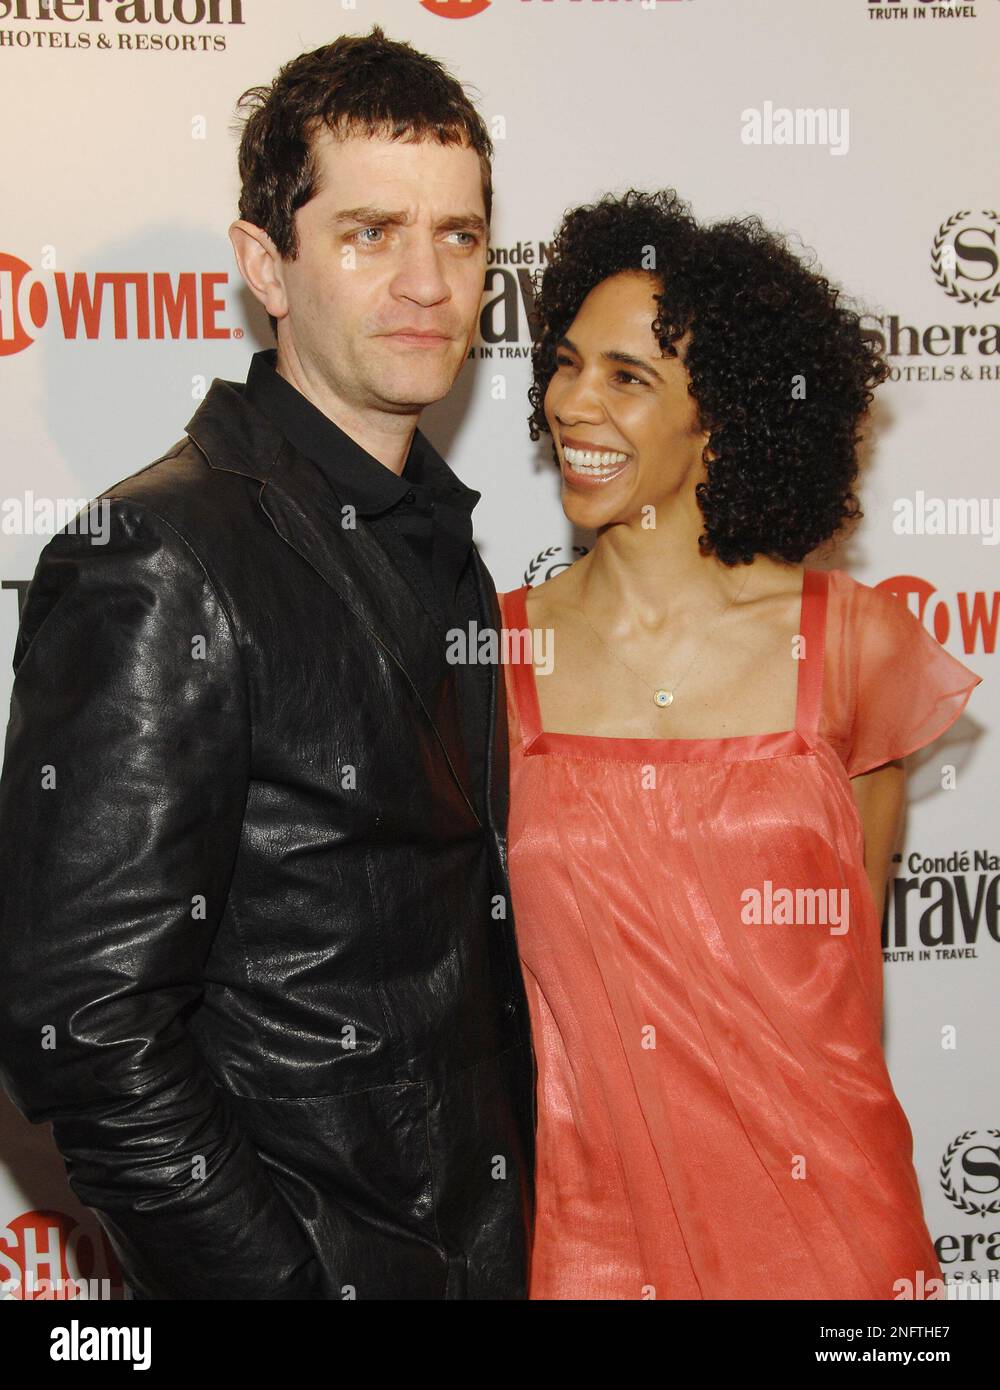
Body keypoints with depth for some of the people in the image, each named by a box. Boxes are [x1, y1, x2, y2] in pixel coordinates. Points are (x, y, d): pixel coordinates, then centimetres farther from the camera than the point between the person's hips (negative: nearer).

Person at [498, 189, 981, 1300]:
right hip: (589, 1223, 0)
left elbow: (846, 950, 5)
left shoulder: (853, 645, -7)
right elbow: (495, 956, 5)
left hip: (825, 1223, 0)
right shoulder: (495, 655, -6)